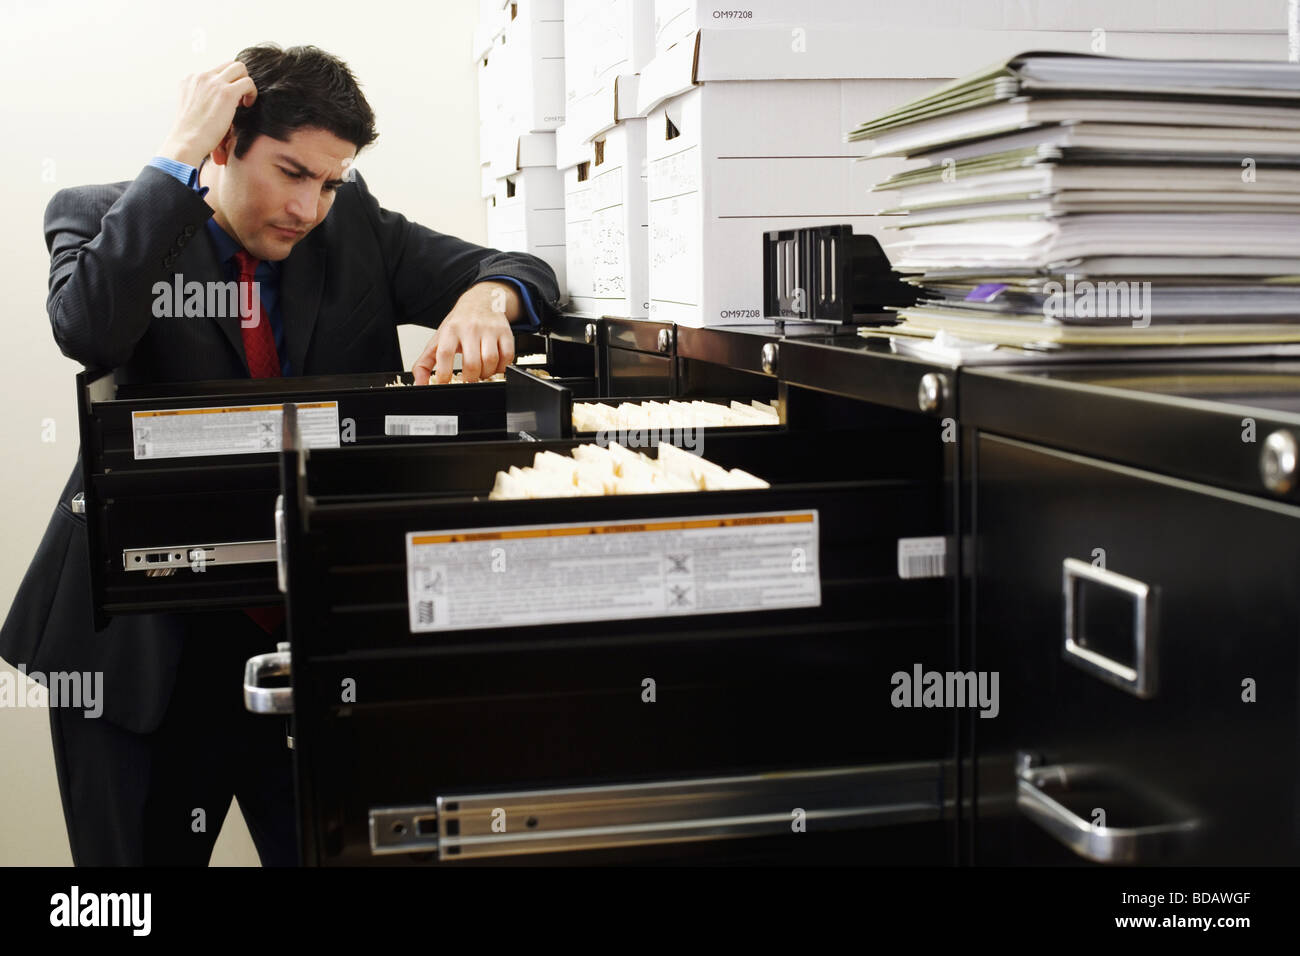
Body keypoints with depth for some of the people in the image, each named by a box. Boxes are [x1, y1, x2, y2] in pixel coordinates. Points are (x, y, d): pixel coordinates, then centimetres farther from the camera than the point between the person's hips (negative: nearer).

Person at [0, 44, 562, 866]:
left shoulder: (351, 225, 4)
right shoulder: (101, 215, -4)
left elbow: (526, 275, 4)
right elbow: (89, 331, -26)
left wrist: (485, 298, -21)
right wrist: (180, 157, -22)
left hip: (318, 626, 2)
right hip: (152, 635, -2)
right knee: (143, 850, 11)